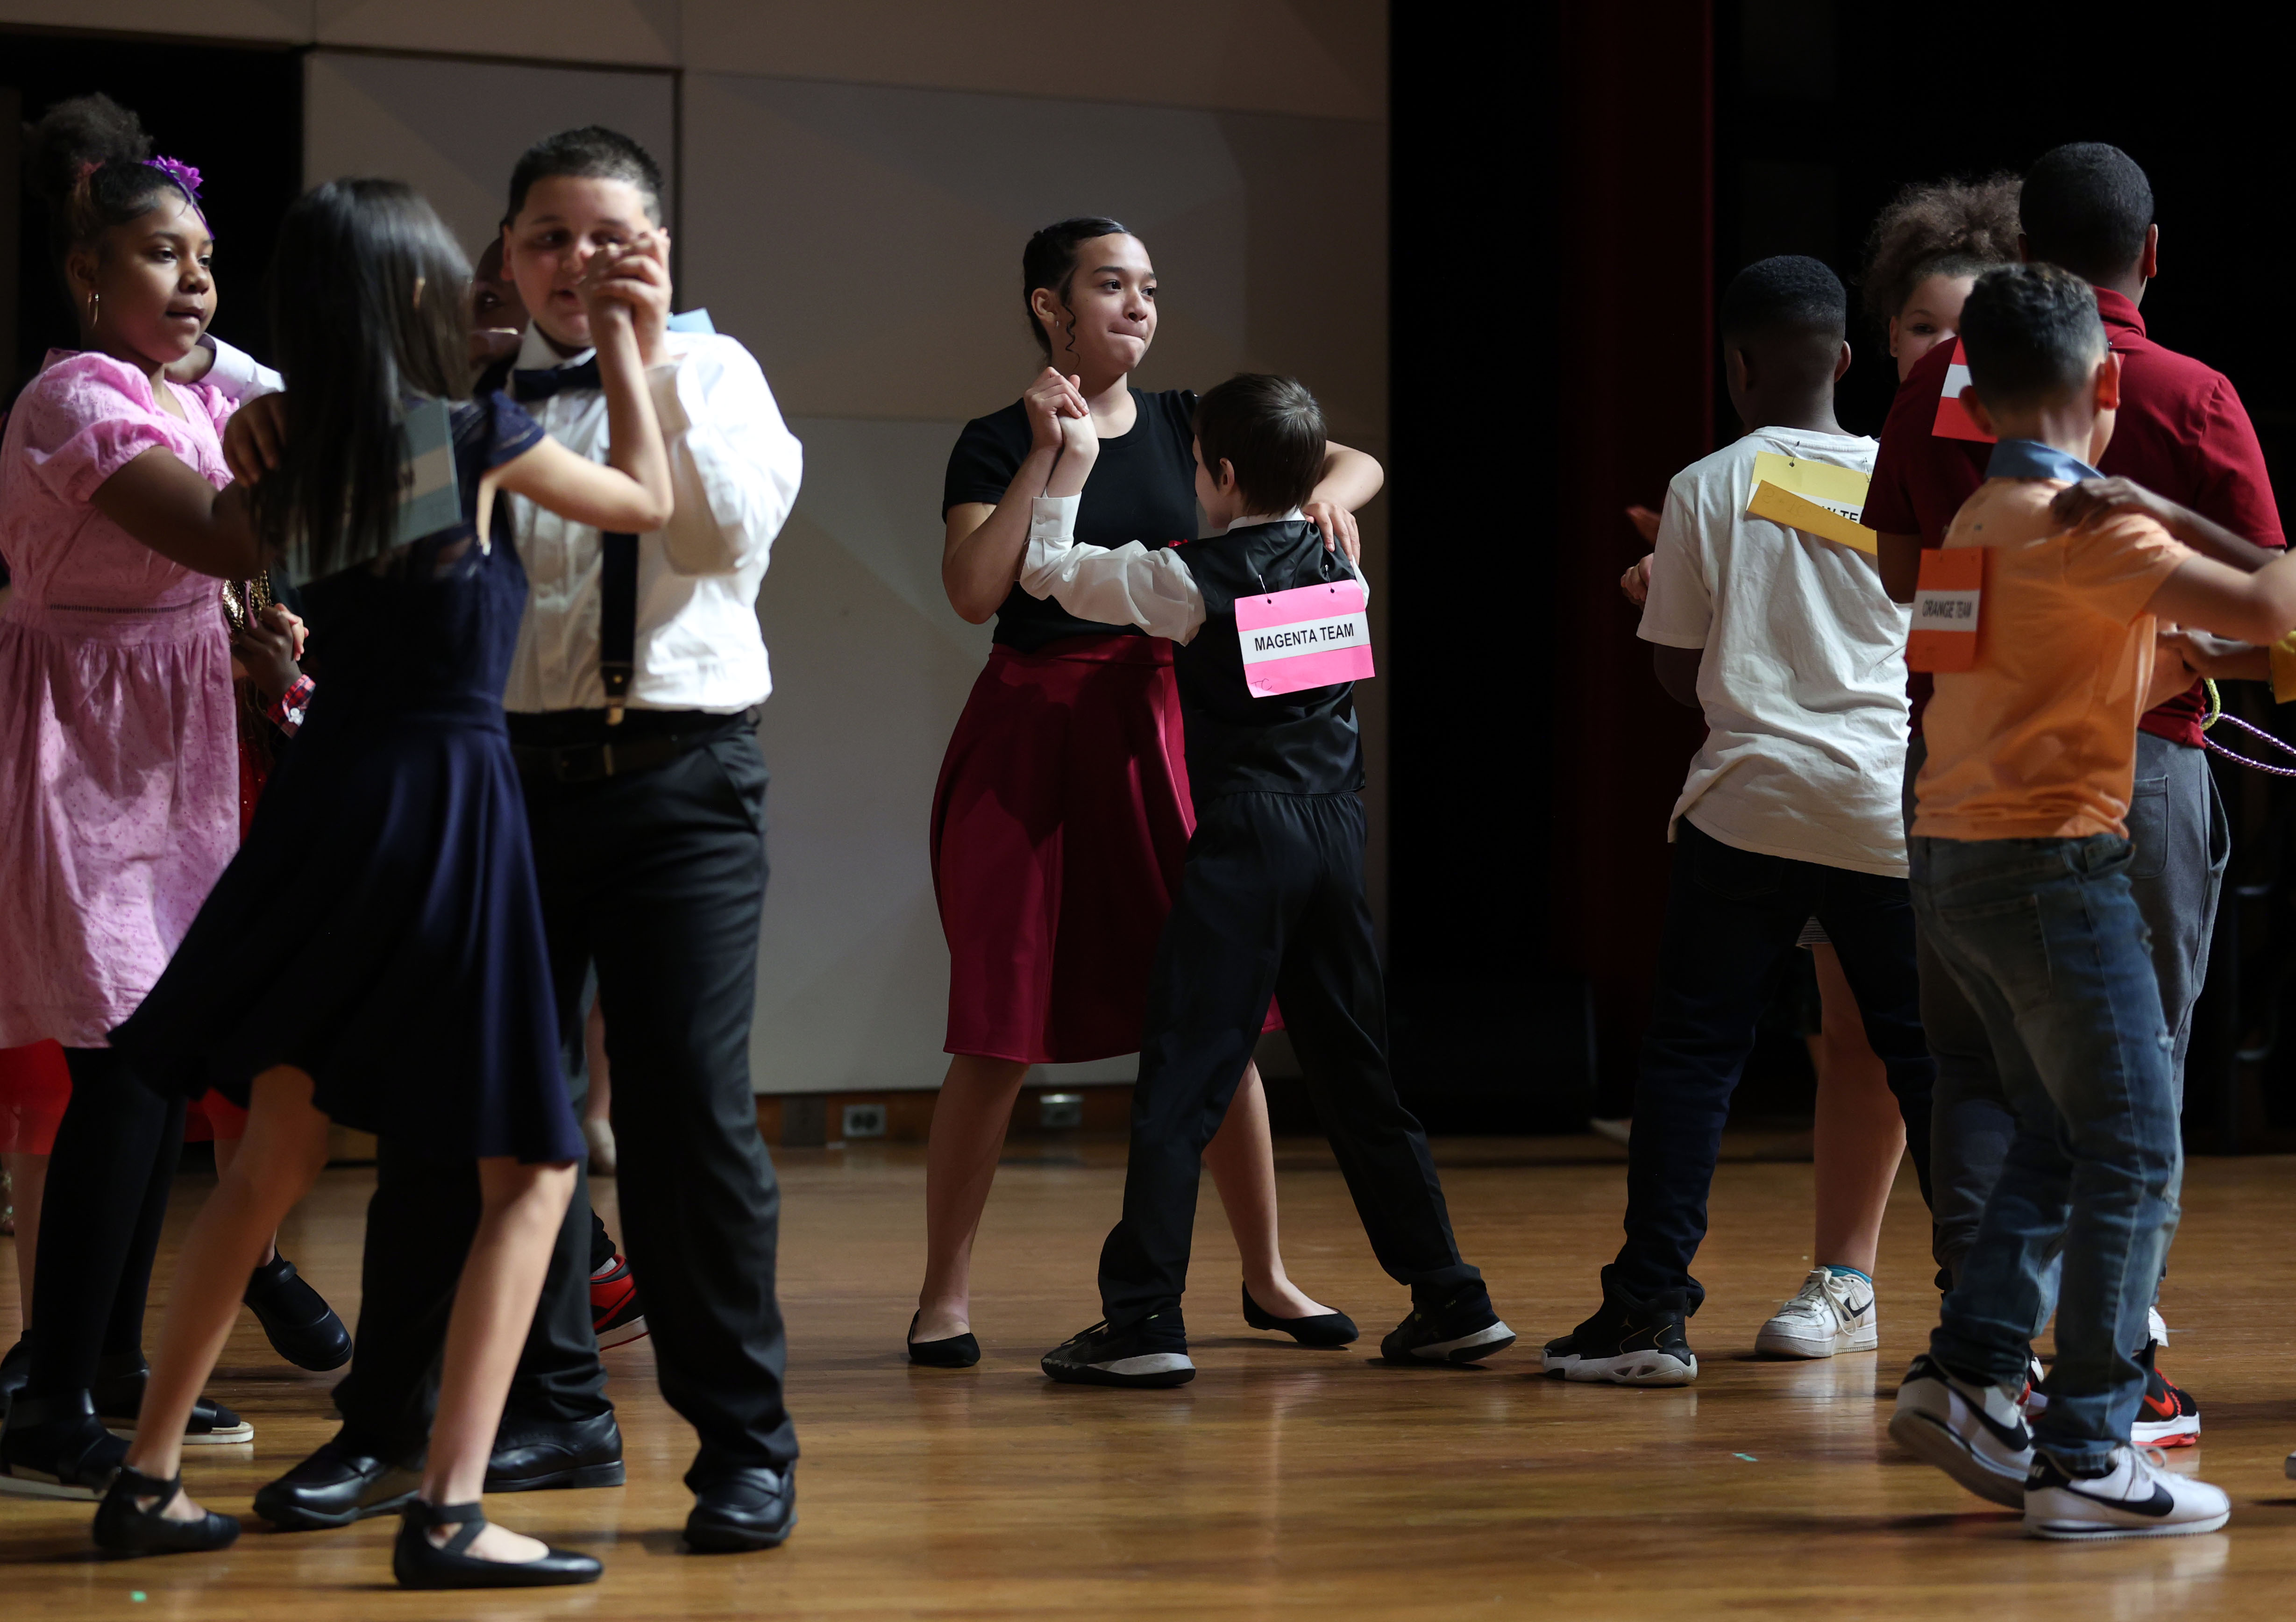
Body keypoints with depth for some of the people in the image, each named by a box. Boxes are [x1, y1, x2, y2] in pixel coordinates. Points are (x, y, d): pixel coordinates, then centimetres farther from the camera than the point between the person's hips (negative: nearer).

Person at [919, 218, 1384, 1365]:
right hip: (1031, 738, -4)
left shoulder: (1182, 425, 9)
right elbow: (974, 592, -16)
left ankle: (1265, 1277, 15)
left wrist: (1329, 489, -14)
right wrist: (1046, 452, -16)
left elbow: (1360, 463, 9)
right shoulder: (997, 443, -1)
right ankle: (943, 1293, 8)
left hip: (1160, 731, 4)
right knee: (1000, 1031, -3)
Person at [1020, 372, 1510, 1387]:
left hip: (1245, 837, -6)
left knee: (1182, 1078, -4)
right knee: (1359, 1075, 13)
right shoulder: (1339, 569, 8)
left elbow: (1047, 572, 2)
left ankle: (1144, 1322, -7)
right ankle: (1451, 1304, 15)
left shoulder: (1193, 581, -8)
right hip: (1337, 830, 6)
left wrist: (1069, 472, 14)